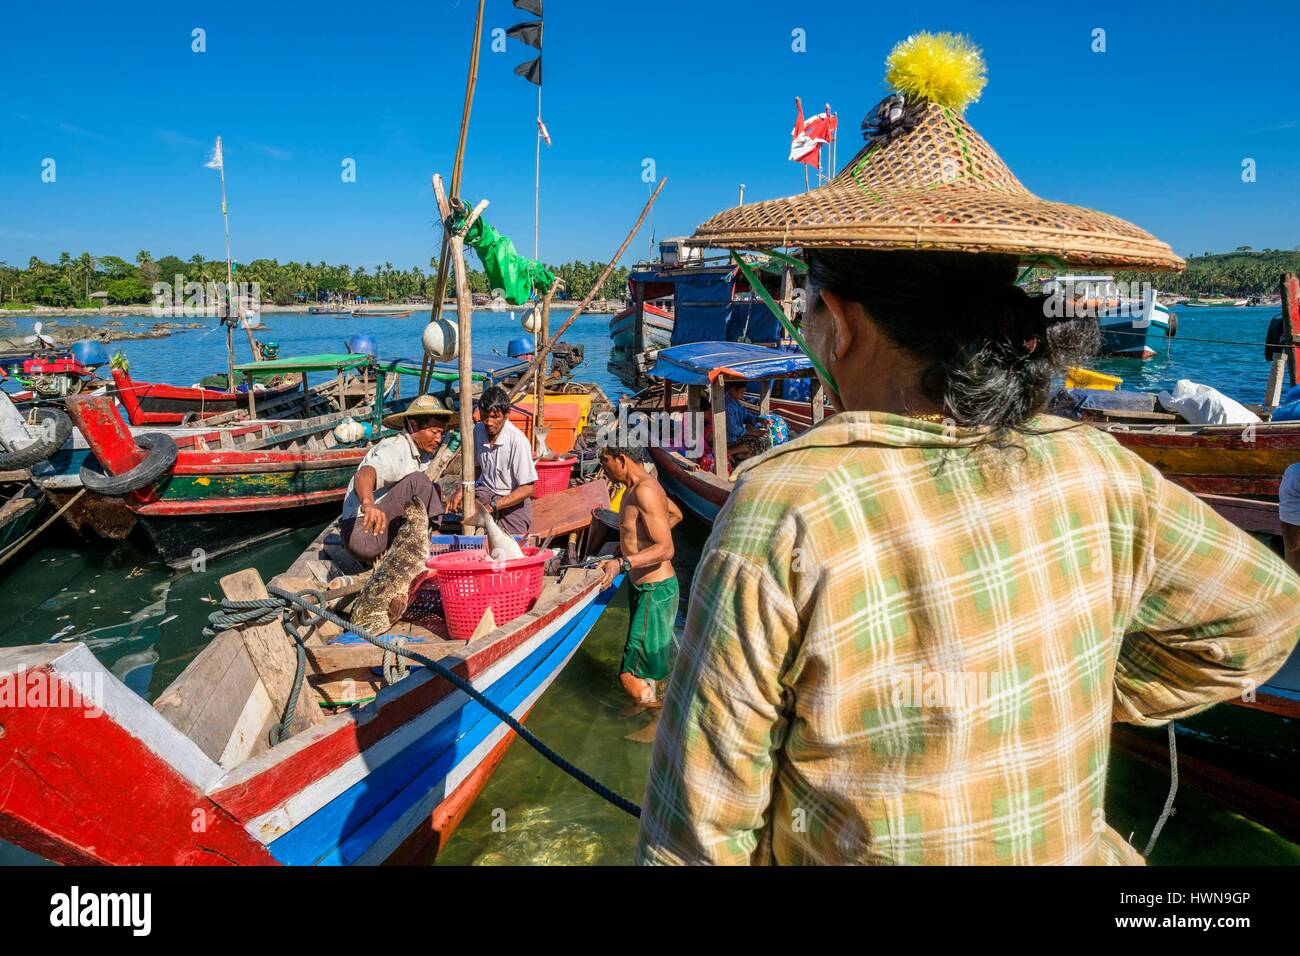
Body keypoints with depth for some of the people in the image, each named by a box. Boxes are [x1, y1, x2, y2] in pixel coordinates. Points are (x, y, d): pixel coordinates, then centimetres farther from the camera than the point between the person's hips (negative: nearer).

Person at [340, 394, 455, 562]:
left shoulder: (423, 456, 14)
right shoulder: (395, 449, -17)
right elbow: (364, 475, -37)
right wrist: (368, 503, -59)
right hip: (363, 533, -10)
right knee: (418, 481, -22)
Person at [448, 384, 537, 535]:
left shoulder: (517, 441, -22)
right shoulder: (479, 430, -2)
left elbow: (527, 489, -19)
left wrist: (492, 506, -25)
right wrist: (460, 491, -2)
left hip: (514, 500, -4)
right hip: (486, 491, 4)